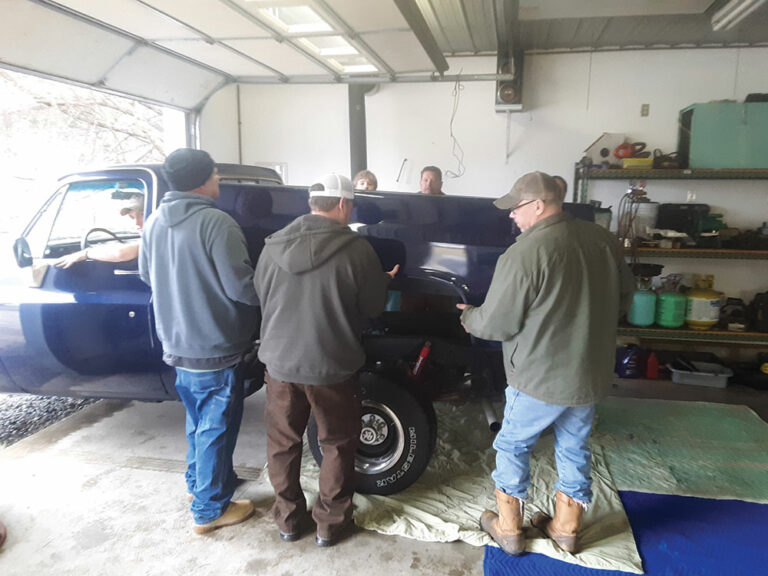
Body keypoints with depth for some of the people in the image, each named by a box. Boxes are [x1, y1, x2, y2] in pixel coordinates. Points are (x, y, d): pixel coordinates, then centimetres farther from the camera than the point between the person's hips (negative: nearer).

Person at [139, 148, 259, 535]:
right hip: (215, 350, -8)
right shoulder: (215, 223, -22)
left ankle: (197, 483, 43)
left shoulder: (154, 222, 2)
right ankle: (210, 509, 22)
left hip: (177, 345, 8)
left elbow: (146, 275, 15)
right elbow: (241, 287, -24)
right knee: (216, 428, 8)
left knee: (199, 421, 26)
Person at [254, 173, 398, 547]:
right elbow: (373, 307, -6)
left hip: (280, 361, 4)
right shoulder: (356, 250, -15)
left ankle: (288, 520, 34)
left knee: (282, 444, 20)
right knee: (337, 445, 17)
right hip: (331, 366, -3)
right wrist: (385, 280, 14)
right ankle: (330, 524, 28)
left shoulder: (274, 246, -3)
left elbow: (260, 297, 8)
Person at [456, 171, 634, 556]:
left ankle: (508, 530, 29)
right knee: (574, 449, 22)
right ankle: (566, 529, 39)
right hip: (592, 374, 6)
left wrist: (468, 317, 4)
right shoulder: (603, 240, -1)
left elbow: (496, 323, -17)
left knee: (512, 446, 15)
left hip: (540, 378, -6)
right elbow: (624, 296, 13)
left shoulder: (524, 253, -23)